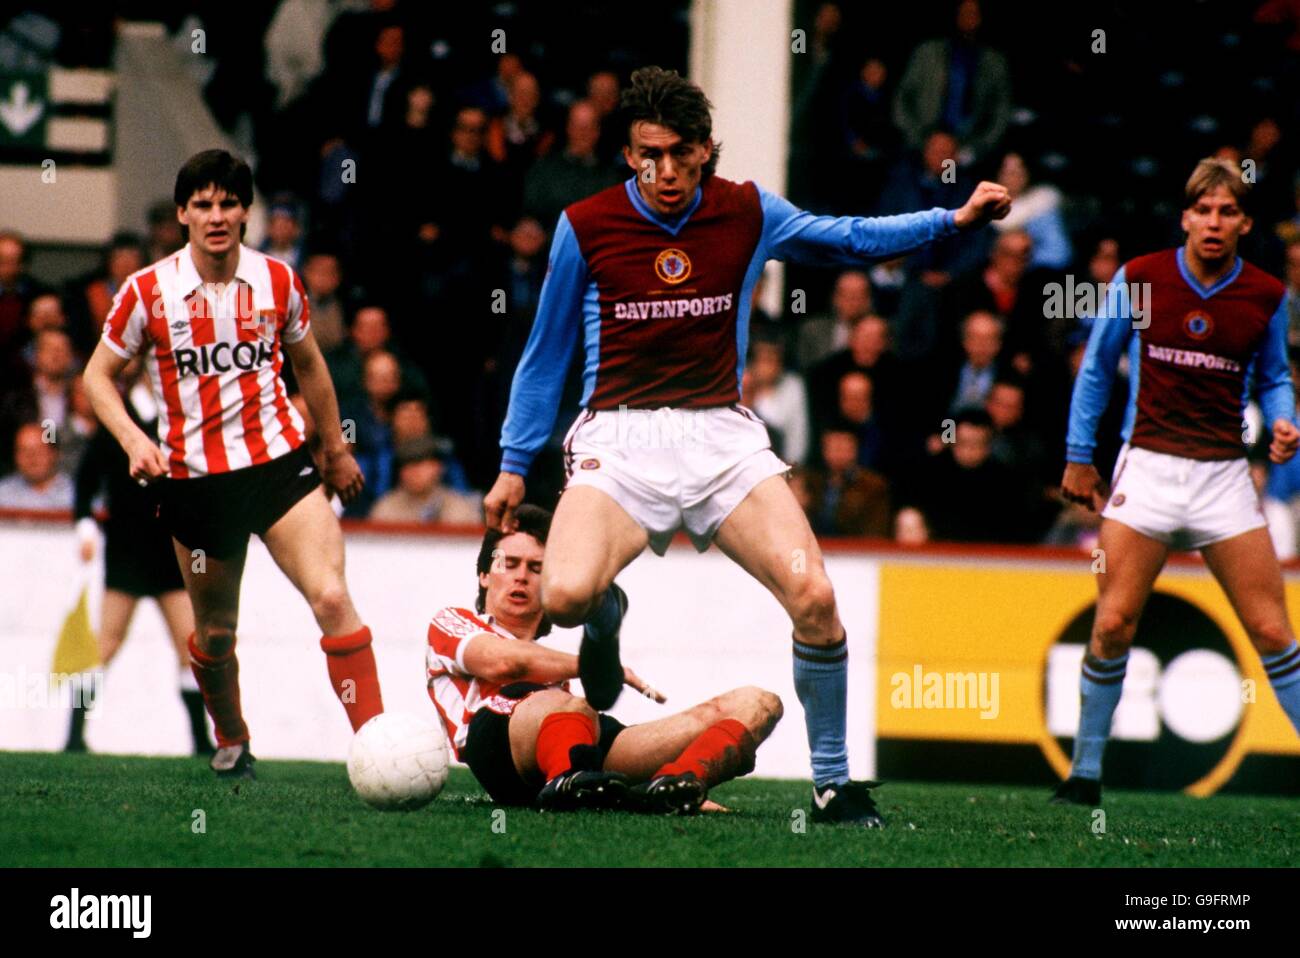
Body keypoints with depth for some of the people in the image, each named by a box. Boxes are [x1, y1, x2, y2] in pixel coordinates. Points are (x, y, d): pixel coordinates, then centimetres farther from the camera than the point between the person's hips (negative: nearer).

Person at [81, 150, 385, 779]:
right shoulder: (148, 292, -6)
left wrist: (336, 449, 26)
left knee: (331, 597, -18)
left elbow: (308, 364, 18)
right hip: (195, 478, 0)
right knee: (215, 632, 11)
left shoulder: (277, 281, 1)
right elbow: (97, 376, 3)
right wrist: (133, 440, -14)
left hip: (280, 462, 0)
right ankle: (231, 740, 39)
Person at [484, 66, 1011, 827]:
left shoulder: (748, 214, 3)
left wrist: (952, 220, 11)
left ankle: (833, 783, -1)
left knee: (814, 599, -19)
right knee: (567, 596, -28)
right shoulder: (585, 228, -2)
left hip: (722, 435, 2)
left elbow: (846, 238, 22)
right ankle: (608, 617, 13)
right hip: (619, 441, -2)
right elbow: (547, 353, 10)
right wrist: (514, 466, 13)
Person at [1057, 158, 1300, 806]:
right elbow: (1096, 368, 10)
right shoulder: (1138, 280, -1)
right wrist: (1079, 457, 9)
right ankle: (1085, 771, 7)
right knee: (1113, 625, -7)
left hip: (1223, 475, 1)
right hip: (1146, 469, -1)